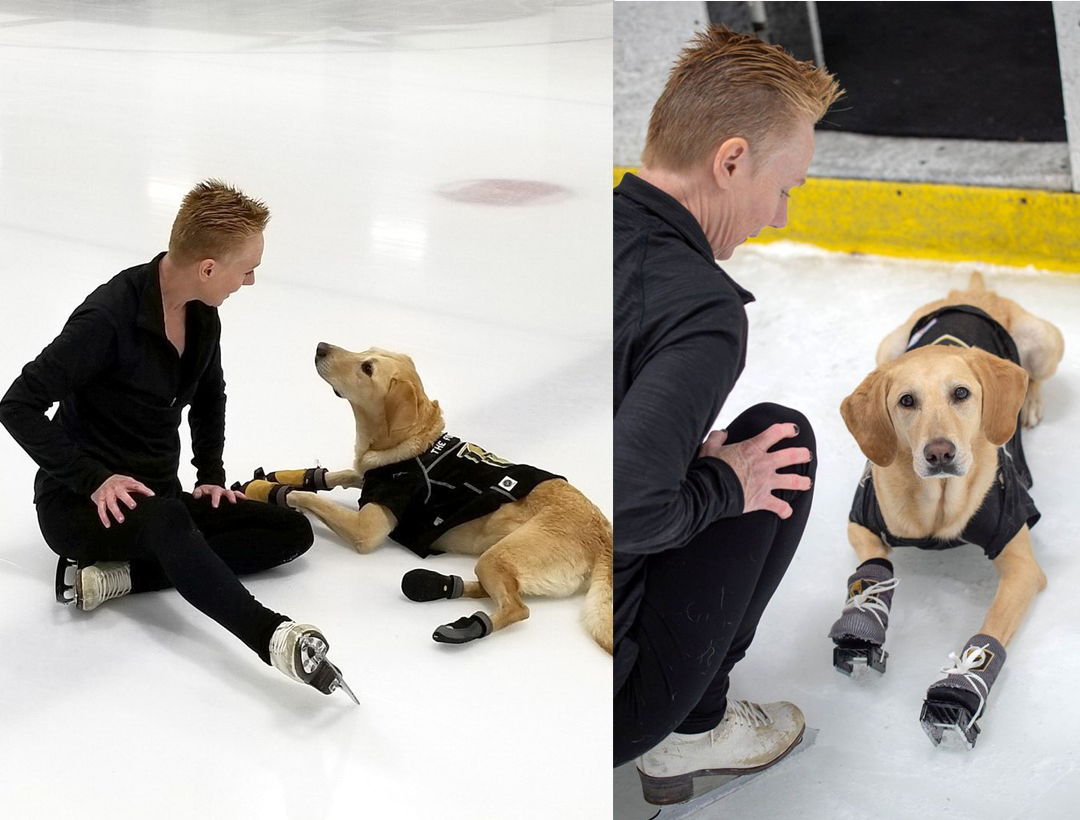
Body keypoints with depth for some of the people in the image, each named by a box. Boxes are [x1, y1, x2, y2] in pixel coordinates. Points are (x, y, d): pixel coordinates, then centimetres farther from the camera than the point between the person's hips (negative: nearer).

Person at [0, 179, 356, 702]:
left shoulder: (203, 315, 3)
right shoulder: (111, 315, -21)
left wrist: (211, 475, 10)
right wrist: (94, 480, -26)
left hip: (159, 496, 8)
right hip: (82, 503, -8)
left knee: (292, 531, -8)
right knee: (166, 522, -40)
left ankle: (121, 573, -23)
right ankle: (276, 638, -63)